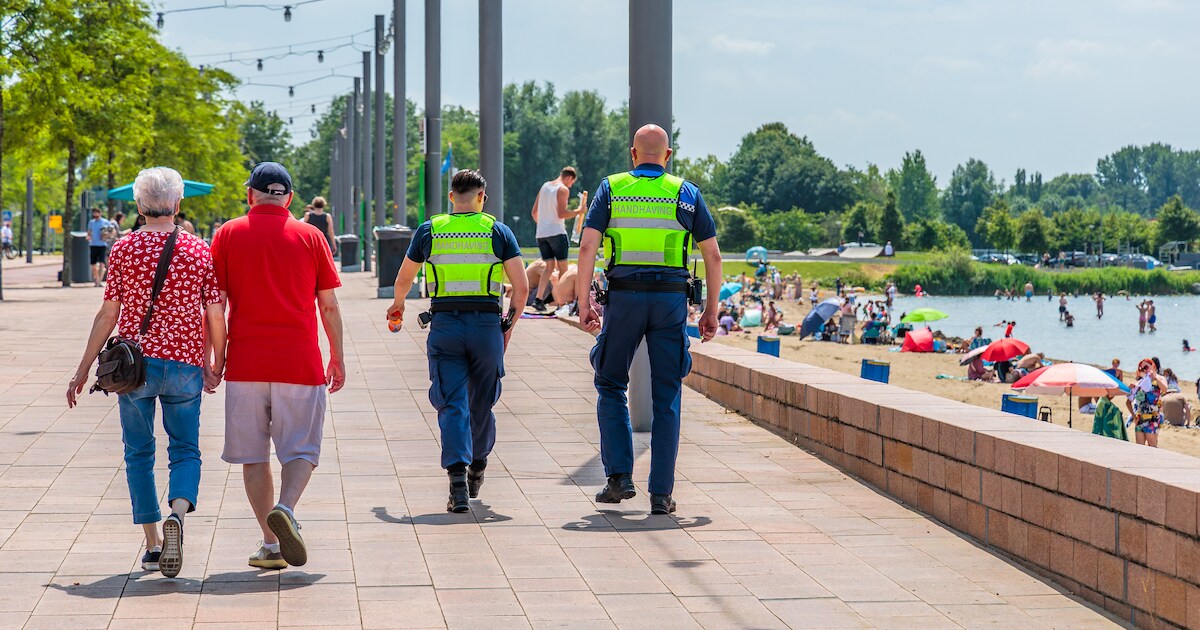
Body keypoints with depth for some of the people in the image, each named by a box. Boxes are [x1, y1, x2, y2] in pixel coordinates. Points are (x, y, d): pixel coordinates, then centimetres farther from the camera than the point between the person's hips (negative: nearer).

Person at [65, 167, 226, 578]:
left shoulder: (124, 250, -1)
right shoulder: (199, 251, 1)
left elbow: (108, 314, -1)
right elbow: (215, 316, 1)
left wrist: (83, 369, 6)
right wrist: (217, 365, 15)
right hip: (185, 363, 0)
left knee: (139, 452, 12)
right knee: (185, 450, 9)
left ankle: (152, 544, 10)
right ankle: (177, 512, -21)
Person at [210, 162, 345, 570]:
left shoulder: (228, 235, 5)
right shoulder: (310, 237, 5)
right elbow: (329, 306, 6)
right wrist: (337, 358, 16)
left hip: (245, 363, 1)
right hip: (299, 363, 0)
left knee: (254, 455, 9)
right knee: (301, 451, 5)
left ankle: (271, 544, 6)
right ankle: (285, 510, -23)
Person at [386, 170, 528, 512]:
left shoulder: (429, 231, 6)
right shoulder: (498, 231, 4)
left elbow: (403, 279, 18)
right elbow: (521, 286, -2)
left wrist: (397, 306, 39)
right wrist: (509, 324, 13)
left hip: (444, 326, 0)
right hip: (486, 324, 0)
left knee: (452, 404, -2)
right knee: (481, 403, 17)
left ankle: (457, 478, -18)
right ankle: (477, 467, 34)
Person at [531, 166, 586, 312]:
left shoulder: (544, 186, 15)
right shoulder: (563, 189, -7)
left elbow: (534, 212, 17)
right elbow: (561, 213, -17)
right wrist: (578, 211, -6)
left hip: (541, 233, 7)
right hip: (556, 233, -7)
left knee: (549, 266, 11)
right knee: (562, 267, 2)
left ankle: (538, 299, -3)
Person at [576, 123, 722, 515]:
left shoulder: (612, 188, 6)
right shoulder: (687, 193, 8)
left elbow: (587, 247, -5)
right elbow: (713, 255, 5)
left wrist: (583, 303, -4)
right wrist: (711, 310, 10)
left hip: (624, 296, 0)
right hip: (671, 298, 1)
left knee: (611, 386, 15)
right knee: (666, 398, 5)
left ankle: (619, 476, 3)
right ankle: (661, 494, 4)